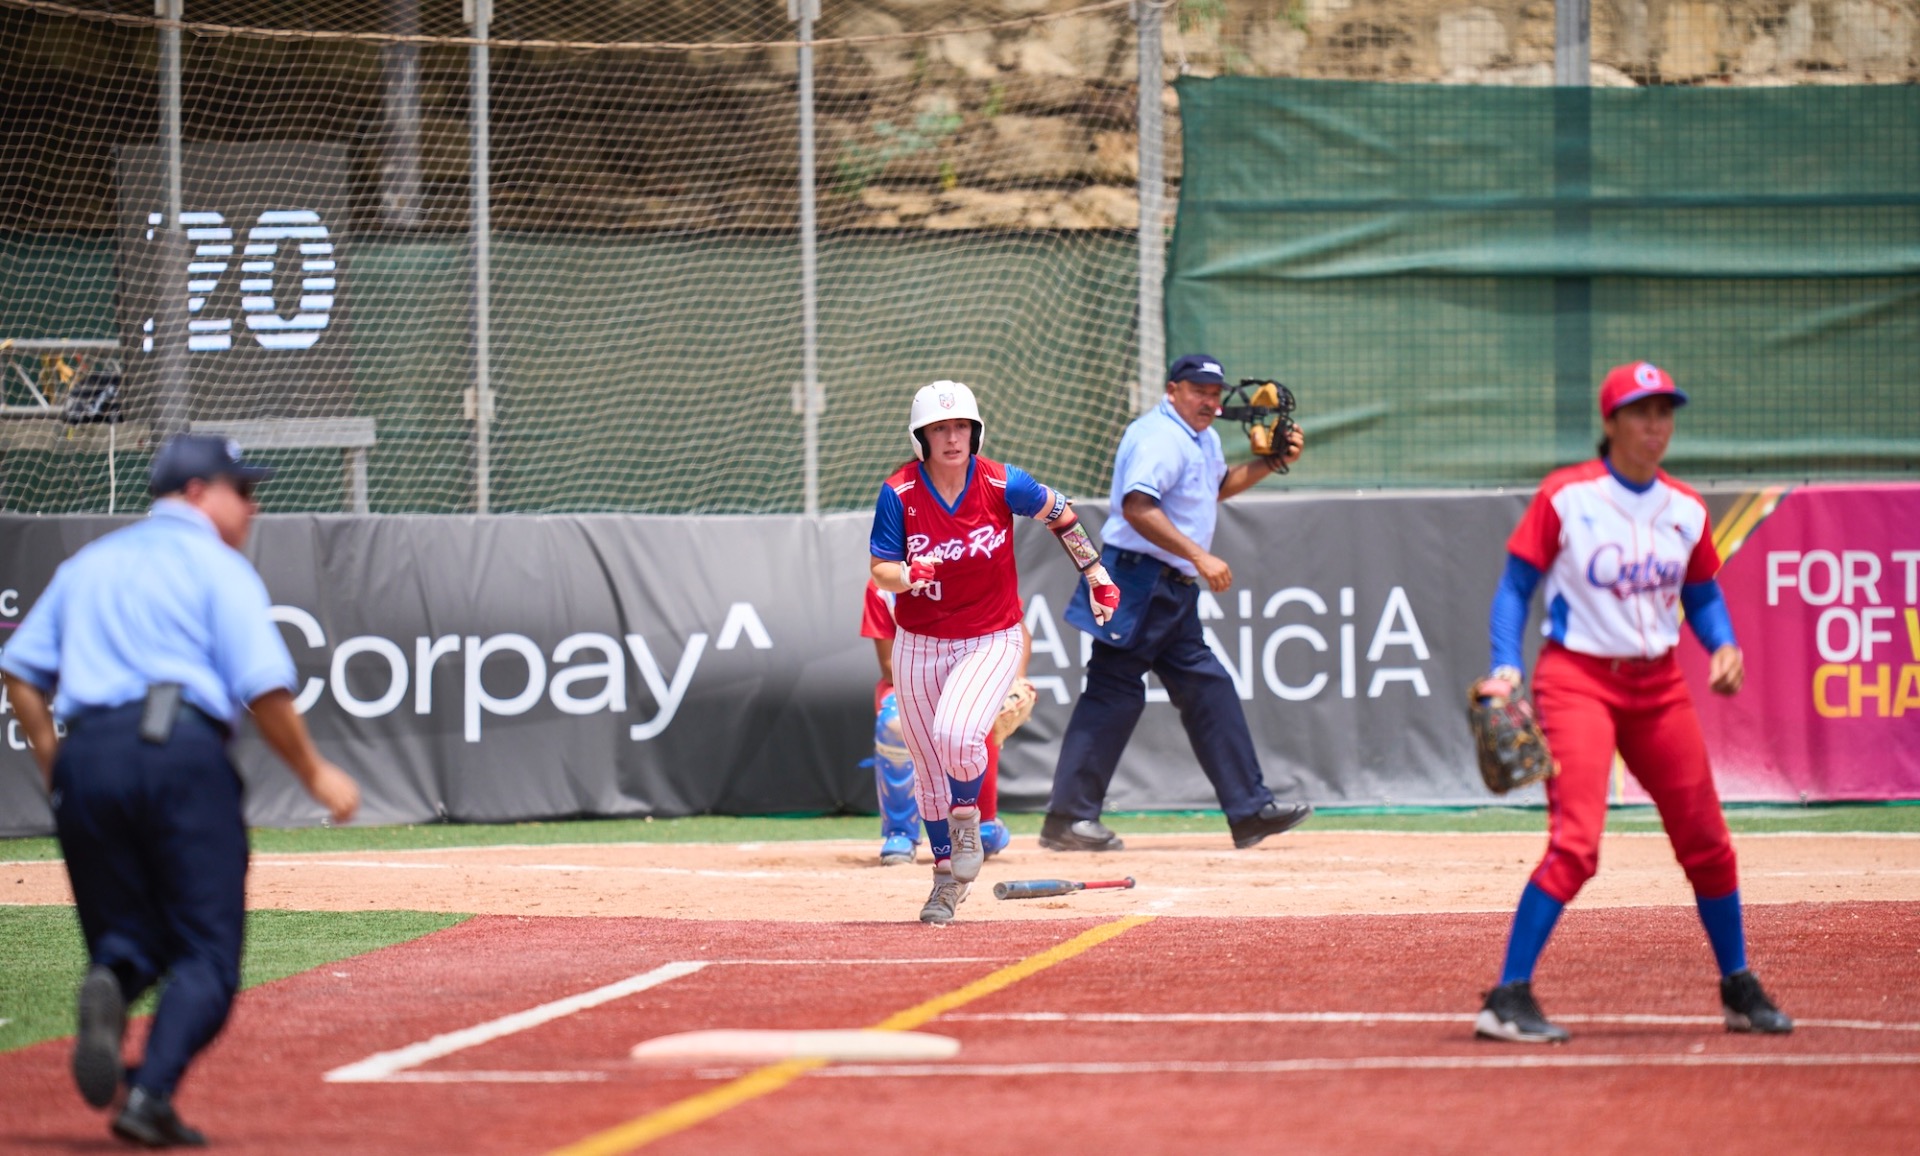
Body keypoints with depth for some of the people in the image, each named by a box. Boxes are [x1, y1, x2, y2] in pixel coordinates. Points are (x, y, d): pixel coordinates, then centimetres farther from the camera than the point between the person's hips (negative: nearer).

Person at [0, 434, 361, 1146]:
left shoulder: (89, 563, 22)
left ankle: (107, 987, -23)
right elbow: (264, 688, -6)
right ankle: (150, 1095, -21)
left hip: (85, 757, 5)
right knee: (207, 954, 0)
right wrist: (315, 773, 4)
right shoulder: (216, 566, 4)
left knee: (126, 937, 14)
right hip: (182, 751, -5)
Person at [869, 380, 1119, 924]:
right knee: (929, 773, 9)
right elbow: (880, 571, -10)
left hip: (991, 641, -2)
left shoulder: (1002, 485, -13)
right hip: (919, 648, 2)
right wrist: (909, 576, -34)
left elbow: (1060, 512, 6)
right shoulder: (899, 494, -12)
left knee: (956, 736, -28)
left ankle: (967, 823, 3)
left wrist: (1096, 576, 9)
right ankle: (947, 878, 30)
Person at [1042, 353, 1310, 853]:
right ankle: (1069, 817, -8)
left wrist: (1272, 463, 22)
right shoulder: (1160, 436, -15)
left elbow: (1217, 487, 37)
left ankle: (1249, 809, 11)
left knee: (1208, 689, 9)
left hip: (1174, 593, 10)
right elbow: (1137, 507, -28)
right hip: (1139, 582, -10)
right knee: (1114, 692, -10)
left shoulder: (1203, 438, 18)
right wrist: (1199, 556, -31)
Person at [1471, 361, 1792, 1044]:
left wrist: (1723, 646, -2)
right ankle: (1508, 1000, -15)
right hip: (1578, 681, -5)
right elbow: (1515, 585, -4)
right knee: (1576, 843, -19)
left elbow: (1702, 596, 18)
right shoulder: (1565, 497, -7)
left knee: (1707, 843, 9)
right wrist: (1505, 668, -16)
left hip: (1659, 687, 5)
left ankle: (1740, 992, 25)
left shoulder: (1686, 511, 7)